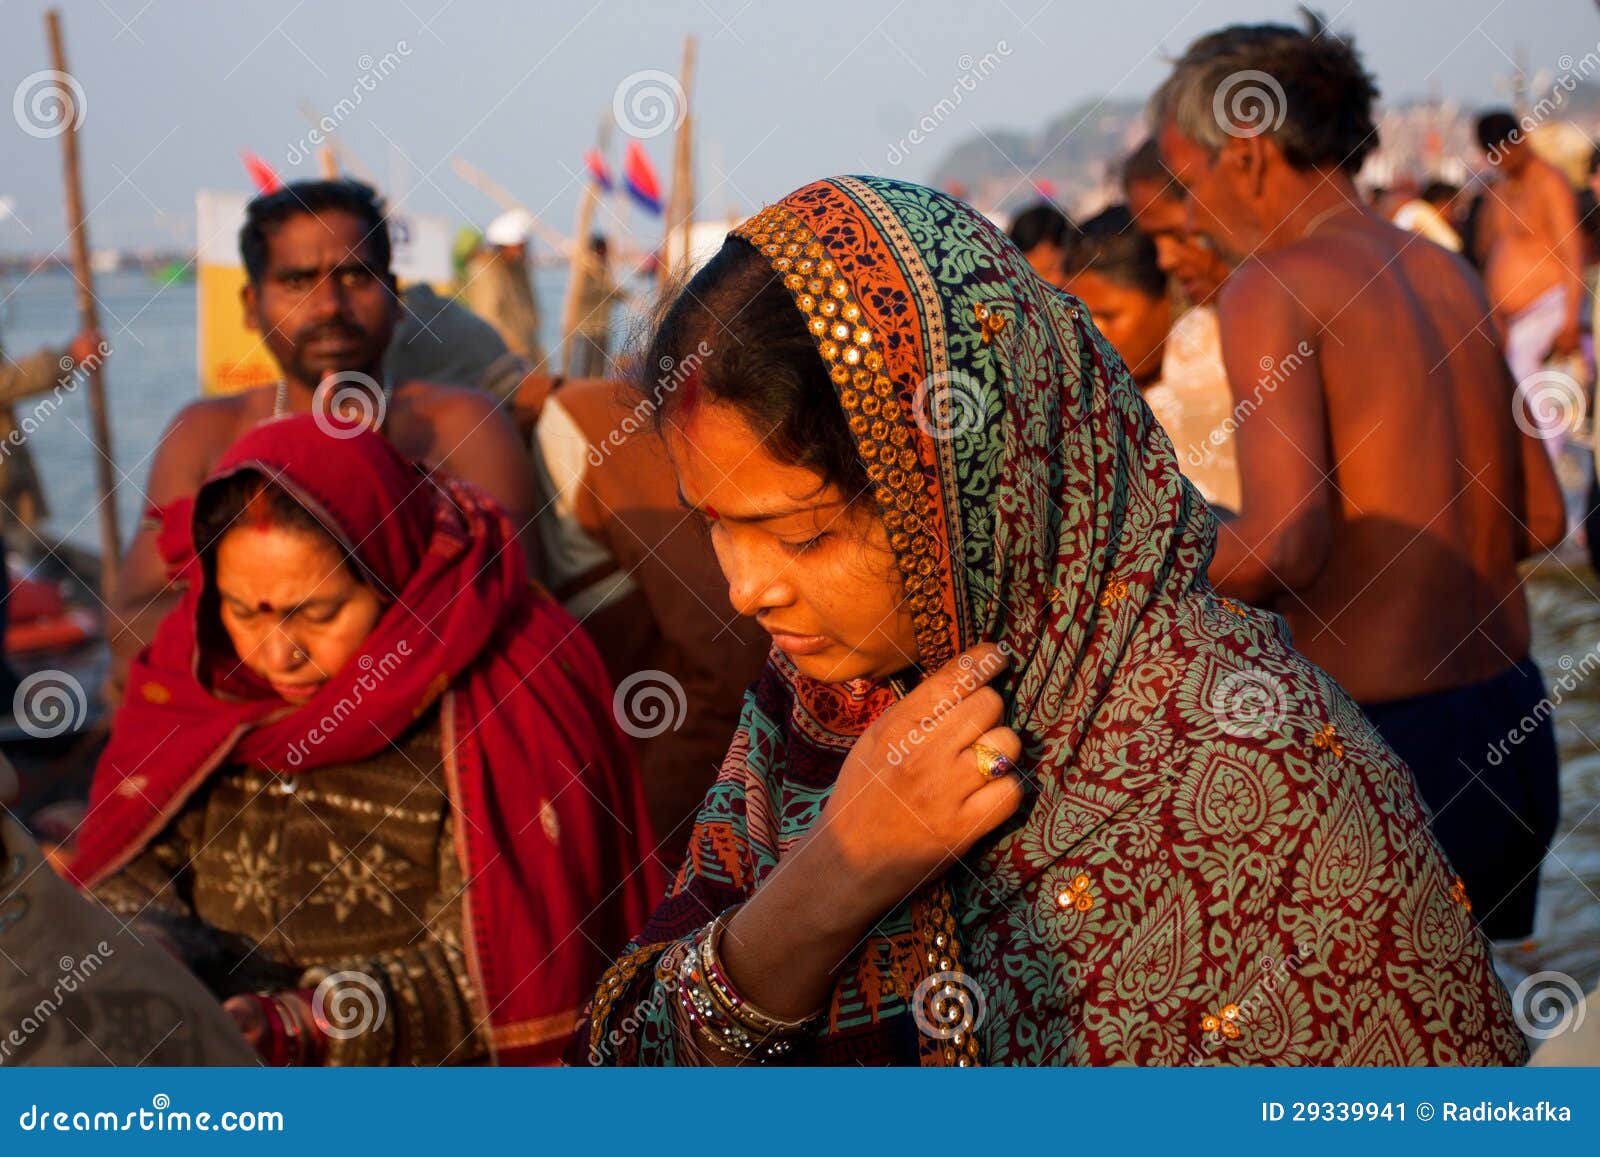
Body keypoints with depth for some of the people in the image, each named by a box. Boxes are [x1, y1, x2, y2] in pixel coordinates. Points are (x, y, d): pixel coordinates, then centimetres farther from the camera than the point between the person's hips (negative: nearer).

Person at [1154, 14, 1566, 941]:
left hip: (1389, 737, -8)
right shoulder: (1449, 275, 10)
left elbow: (1283, 546, -23)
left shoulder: (1270, 289, -12)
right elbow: (1541, 518, 14)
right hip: (1514, 725, 8)